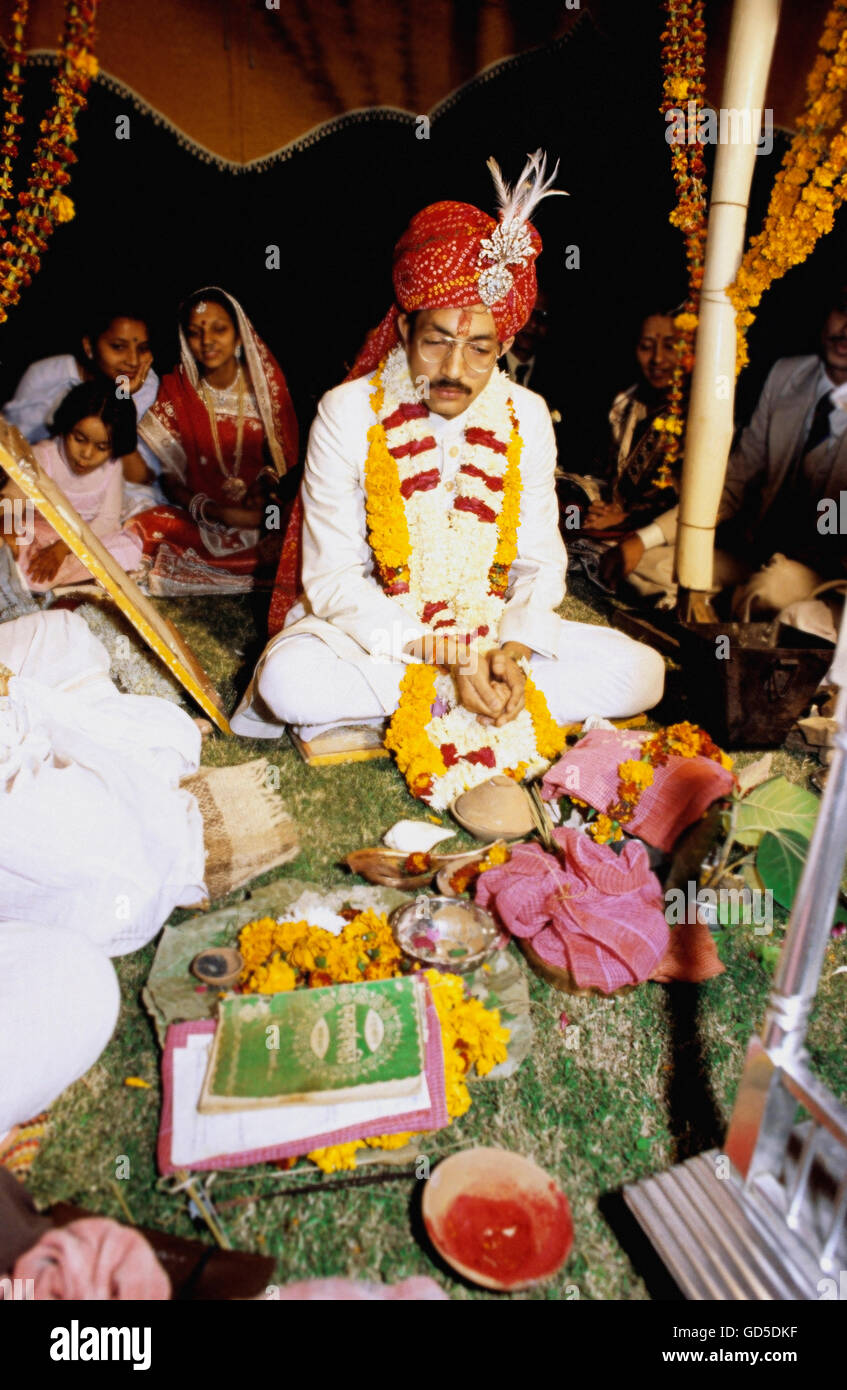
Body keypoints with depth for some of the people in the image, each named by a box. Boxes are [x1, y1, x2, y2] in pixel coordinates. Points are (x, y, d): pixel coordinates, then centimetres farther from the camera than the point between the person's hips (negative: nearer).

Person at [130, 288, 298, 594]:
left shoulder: (265, 381, 5)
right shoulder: (175, 391, 1)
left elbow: (284, 454, 12)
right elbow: (170, 477, 0)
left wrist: (264, 488, -12)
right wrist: (220, 514, -18)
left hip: (263, 518, 0)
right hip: (199, 520, 0)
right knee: (146, 529, -30)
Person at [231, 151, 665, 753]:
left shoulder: (527, 417, 0)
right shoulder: (348, 412, -10)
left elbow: (541, 563, 2)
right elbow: (333, 579, -13)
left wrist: (512, 650, -20)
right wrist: (449, 659, -23)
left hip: (495, 631, 4)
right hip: (372, 631, -4)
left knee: (641, 672, -15)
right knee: (288, 676, -34)